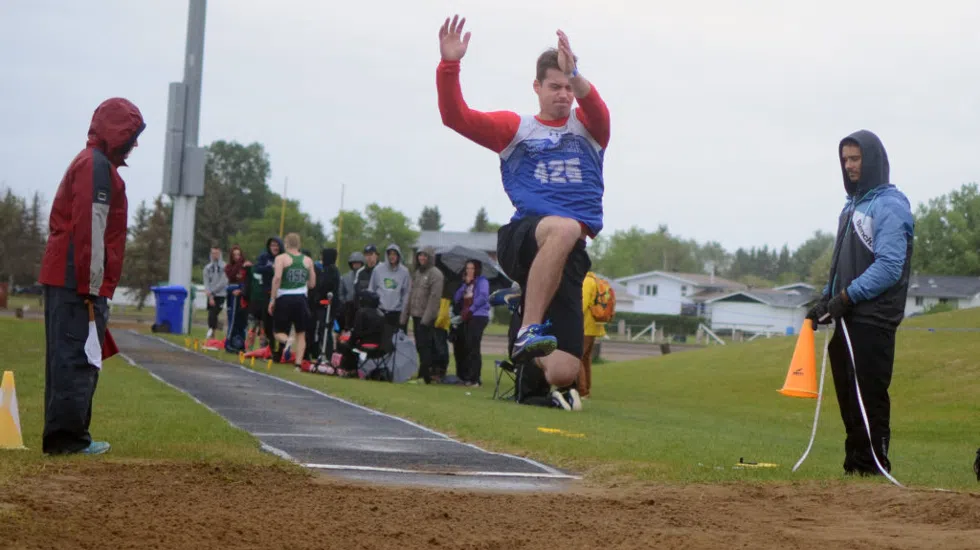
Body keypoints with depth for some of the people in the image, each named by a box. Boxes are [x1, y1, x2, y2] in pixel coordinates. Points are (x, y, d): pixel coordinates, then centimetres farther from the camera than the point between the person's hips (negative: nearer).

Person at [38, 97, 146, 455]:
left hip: (61, 279, 10)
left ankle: (64, 435, 15)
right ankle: (67, 437, -9)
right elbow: (90, 231, -18)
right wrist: (93, 288, -19)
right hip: (80, 282, -10)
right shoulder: (98, 166, -11)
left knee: (67, 356, 11)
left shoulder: (88, 163, 20)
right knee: (77, 358, -9)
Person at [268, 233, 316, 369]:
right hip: (301, 298, 2)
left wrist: (272, 299, -10)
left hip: (284, 298, -2)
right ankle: (298, 363, 1)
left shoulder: (281, 258, -1)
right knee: (301, 334, 11)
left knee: (280, 331, 7)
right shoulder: (308, 260, 9)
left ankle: (285, 341, -27)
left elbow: (277, 278, -14)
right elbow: (312, 284, 10)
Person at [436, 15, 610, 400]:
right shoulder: (514, 128, 17)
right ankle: (527, 333, -37)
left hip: (570, 253, 2)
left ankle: (534, 359, 30)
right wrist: (449, 65, -10)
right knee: (564, 227, -41)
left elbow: (599, 111, -8)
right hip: (521, 240, -2)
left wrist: (575, 76, -29)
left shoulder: (588, 127, 16)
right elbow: (457, 117, 6)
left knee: (563, 373, -9)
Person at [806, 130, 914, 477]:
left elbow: (890, 266, -17)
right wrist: (827, 299, 9)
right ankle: (854, 466, 17)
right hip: (846, 320, 9)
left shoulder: (889, 205, -8)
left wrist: (846, 297, -19)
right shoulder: (853, 204, 20)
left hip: (873, 321, -9)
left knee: (870, 397, -8)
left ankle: (873, 469, -5)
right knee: (848, 399, 11)